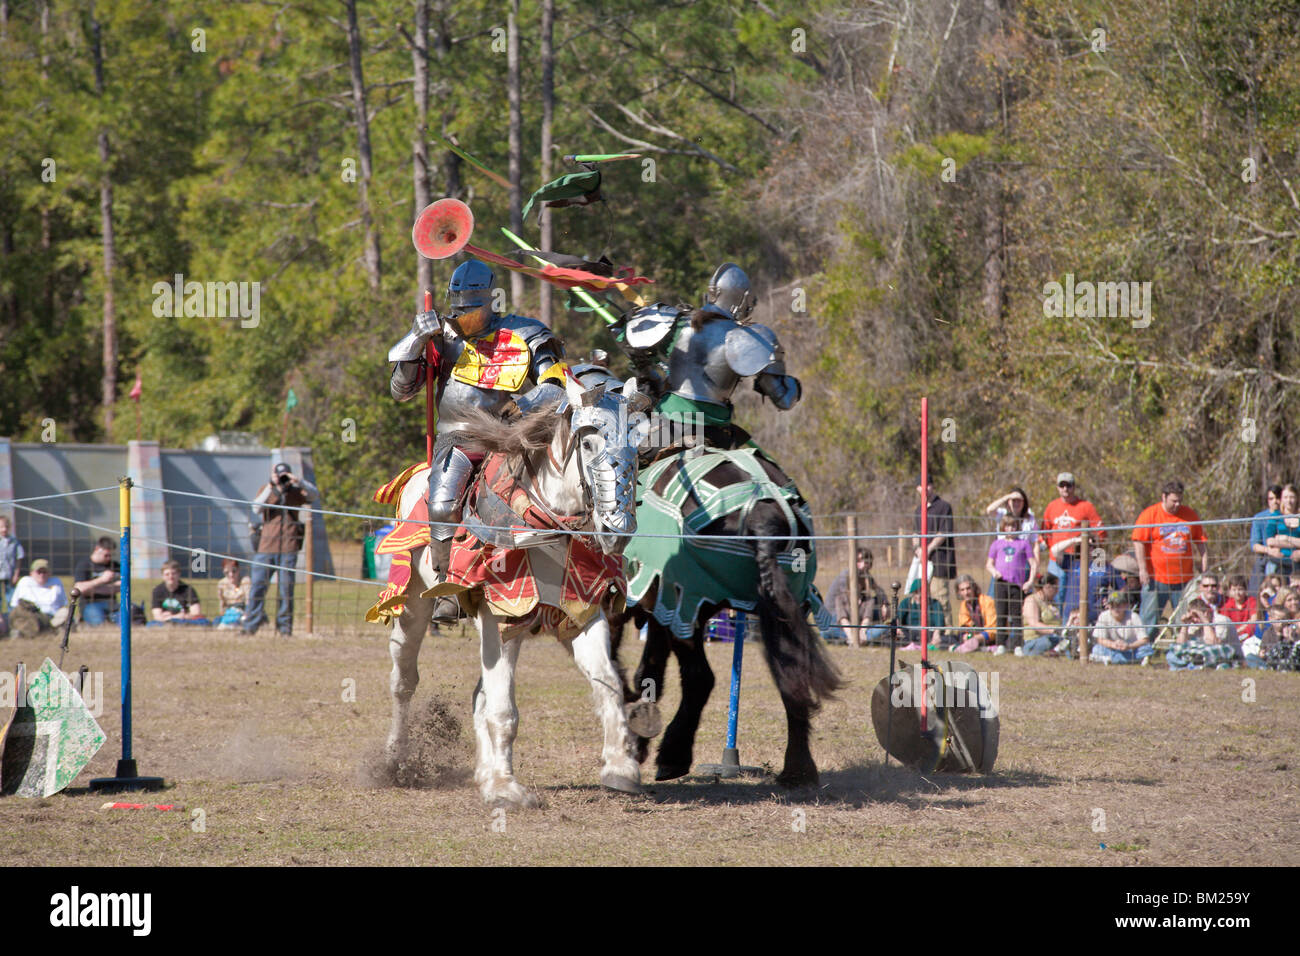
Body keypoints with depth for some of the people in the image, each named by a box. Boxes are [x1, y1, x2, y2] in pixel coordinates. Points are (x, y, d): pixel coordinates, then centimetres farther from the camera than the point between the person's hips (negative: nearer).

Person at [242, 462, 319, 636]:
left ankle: (285, 625, 6)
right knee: (258, 584, -2)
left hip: (288, 546, -1)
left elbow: (315, 495, -8)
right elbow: (256, 508, -6)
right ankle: (250, 625, 2)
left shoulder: (296, 492, 7)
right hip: (267, 544, 1)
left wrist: (299, 482, -20)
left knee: (286, 586, 0)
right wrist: (270, 489, -15)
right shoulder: (265, 490, 9)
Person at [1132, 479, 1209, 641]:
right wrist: (1142, 569, -12)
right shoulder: (1149, 515, -1)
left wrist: (1205, 570, 9)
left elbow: (1201, 544, 15)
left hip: (1183, 578, 3)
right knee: (1149, 618, -5)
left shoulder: (1190, 515, 9)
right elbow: (1138, 542, -5)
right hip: (1156, 577, -3)